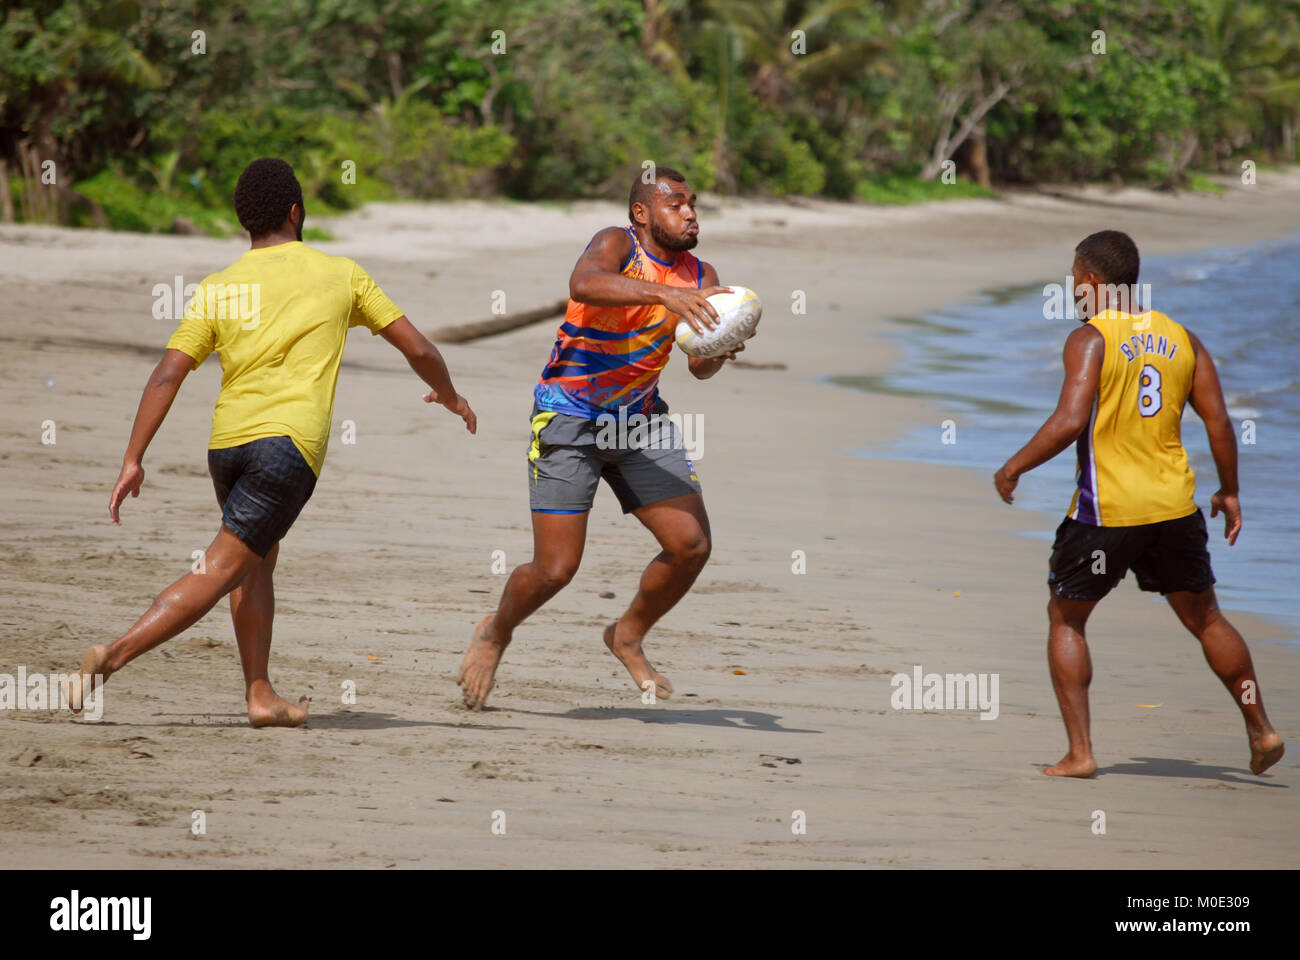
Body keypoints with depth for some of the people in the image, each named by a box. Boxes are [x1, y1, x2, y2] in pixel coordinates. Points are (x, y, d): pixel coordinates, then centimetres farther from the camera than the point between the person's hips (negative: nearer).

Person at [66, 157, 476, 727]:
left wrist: (133, 461, 2)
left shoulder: (217, 289, 11)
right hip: (290, 443, -4)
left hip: (227, 440, 4)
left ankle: (260, 695, 20)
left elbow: (168, 374, 2)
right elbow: (417, 348, 13)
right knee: (218, 574, -8)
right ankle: (113, 654, -25)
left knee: (259, 562, 25)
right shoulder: (341, 275, 8)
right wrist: (449, 396, 32)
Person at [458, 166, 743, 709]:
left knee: (692, 545, -7)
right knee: (556, 569, -8)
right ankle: (495, 634, 24)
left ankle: (628, 636, 19)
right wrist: (664, 294, -50)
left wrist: (720, 351, -23)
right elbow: (584, 283, -39)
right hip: (569, 415, -6)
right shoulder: (618, 245, -15)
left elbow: (700, 368, 1)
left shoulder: (699, 277, 3)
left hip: (639, 420, 6)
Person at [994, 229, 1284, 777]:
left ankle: (1080, 753, 3)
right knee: (1204, 618, 19)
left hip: (1106, 508, -5)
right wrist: (1229, 492, 16)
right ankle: (1261, 730, 20)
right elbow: (1218, 422, 5)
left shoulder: (1090, 339, -10)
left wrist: (1013, 468, -8)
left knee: (1066, 619, 10)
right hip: (1174, 505, 5)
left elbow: (1069, 422, -20)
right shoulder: (1181, 338, 6)